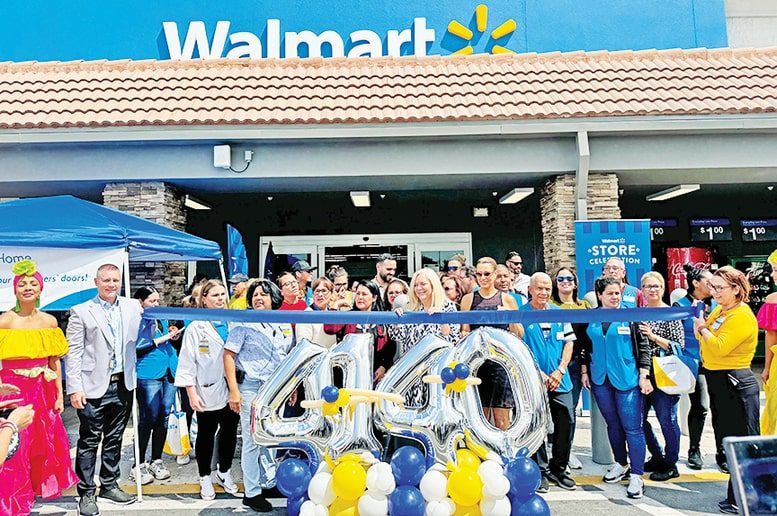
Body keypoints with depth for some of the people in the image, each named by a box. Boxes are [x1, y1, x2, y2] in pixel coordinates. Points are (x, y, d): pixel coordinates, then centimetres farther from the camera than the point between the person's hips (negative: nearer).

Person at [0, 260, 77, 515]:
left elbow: (54, 361, 9)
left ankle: (39, 488, 33)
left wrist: (59, 395, 7)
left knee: (45, 443, 12)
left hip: (43, 391, 4)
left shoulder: (49, 321, 5)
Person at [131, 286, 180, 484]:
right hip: (148, 374, -7)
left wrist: (171, 335, 8)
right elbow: (135, 347, -14)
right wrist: (160, 339, -15)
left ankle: (157, 461, 20)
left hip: (168, 372, 7)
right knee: (149, 419, -5)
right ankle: (140, 464, 7)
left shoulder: (162, 318, 18)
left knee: (164, 418, 9)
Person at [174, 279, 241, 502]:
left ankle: (224, 473, 34)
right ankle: (205, 478, 29)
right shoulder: (196, 328, -5)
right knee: (206, 436, 11)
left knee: (230, 433, 14)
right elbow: (187, 363, -5)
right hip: (208, 393, -3)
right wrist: (192, 394, -10)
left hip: (232, 390, 3)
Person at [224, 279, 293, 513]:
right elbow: (228, 355, -10)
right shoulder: (244, 323, -6)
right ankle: (252, 493, 16)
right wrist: (234, 390, -17)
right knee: (252, 441, 3)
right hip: (251, 389, -5)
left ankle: (269, 482, 31)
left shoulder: (282, 326, 9)